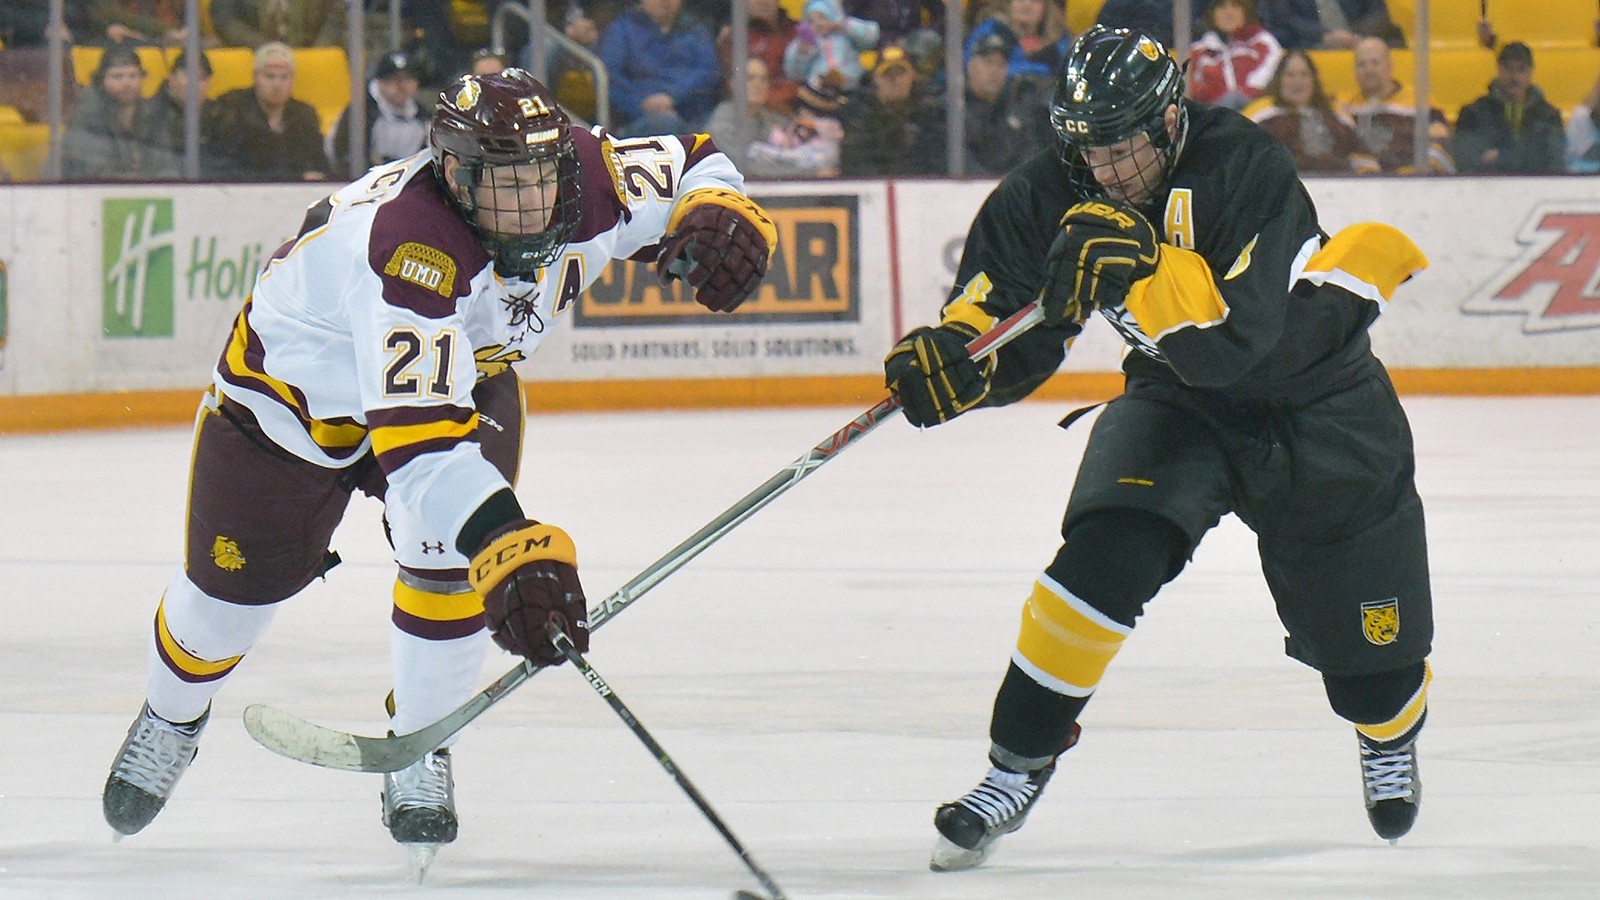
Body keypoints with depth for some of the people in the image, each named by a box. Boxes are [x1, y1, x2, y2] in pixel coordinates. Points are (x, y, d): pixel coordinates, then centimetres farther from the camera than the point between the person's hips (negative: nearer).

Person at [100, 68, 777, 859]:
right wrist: (515, 551, -61)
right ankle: (171, 714, 40)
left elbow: (690, 168, -8)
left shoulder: (584, 180, -29)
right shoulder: (412, 247, -47)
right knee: (239, 578, 8)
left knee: (449, 552, -16)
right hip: (297, 376, -4)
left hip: (462, 369, 4)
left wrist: (716, 218, -32)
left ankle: (420, 754, 6)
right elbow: (417, 435, -52)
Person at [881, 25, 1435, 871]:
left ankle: (1392, 736, 44)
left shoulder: (1246, 169, -31)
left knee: (1365, 635, 7)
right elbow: (1012, 344, -11)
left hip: (1317, 401, -3)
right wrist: (953, 353, -33)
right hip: (1178, 399, 3)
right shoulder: (1056, 196, -17)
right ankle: (1017, 764, -11)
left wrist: (1141, 267, -51)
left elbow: (1234, 339, -40)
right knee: (1104, 557, -24)